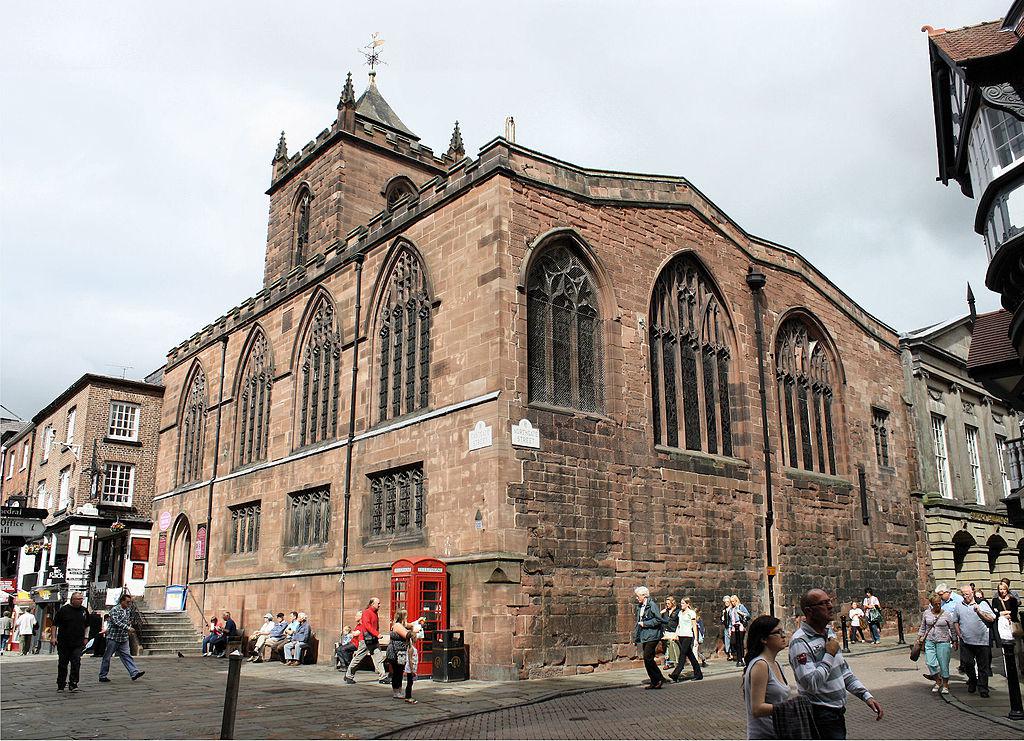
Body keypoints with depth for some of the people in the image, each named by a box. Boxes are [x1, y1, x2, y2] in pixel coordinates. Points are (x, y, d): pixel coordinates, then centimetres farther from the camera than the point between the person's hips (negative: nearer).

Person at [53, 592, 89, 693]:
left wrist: (85, 637, 13)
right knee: (62, 664, 8)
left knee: (76, 664, -8)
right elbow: (55, 624, 2)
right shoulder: (63, 610, -4)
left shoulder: (84, 611, 7)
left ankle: (73, 684, -2)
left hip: (78, 643, 2)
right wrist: (54, 637, -4)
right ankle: (61, 685, 22)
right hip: (63, 642, -2)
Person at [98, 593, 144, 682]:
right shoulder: (114, 610, -12)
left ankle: (134, 673, -13)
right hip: (113, 637, -6)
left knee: (126, 655, -3)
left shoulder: (128, 610, 11)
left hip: (123, 639, 6)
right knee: (107, 657, 5)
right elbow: (116, 622, -26)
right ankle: (102, 676, 16)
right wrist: (128, 628, -31)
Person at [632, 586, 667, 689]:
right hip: (644, 637, 9)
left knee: (647, 658, -13)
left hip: (652, 636, -9)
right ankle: (655, 682, 16)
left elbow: (658, 619, -16)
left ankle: (659, 678, -2)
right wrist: (636, 637, 17)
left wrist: (645, 624, -14)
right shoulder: (639, 607, 15)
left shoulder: (652, 605, -10)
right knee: (647, 659, 8)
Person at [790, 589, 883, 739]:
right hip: (820, 714, -9)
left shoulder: (829, 632, 9)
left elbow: (844, 671, 16)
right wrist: (829, 655, -20)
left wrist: (866, 695, 7)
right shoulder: (800, 641, -20)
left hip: (838, 711, 9)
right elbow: (811, 684, -28)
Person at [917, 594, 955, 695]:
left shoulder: (946, 615, -2)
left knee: (944, 664, -2)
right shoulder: (926, 613, 5)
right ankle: (938, 681, 13)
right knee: (930, 663, -8)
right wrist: (919, 637, 12)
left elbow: (952, 629, 7)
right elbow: (922, 627, 15)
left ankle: (945, 685, 14)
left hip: (943, 642, -2)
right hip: (929, 641, 2)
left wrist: (954, 641, 7)